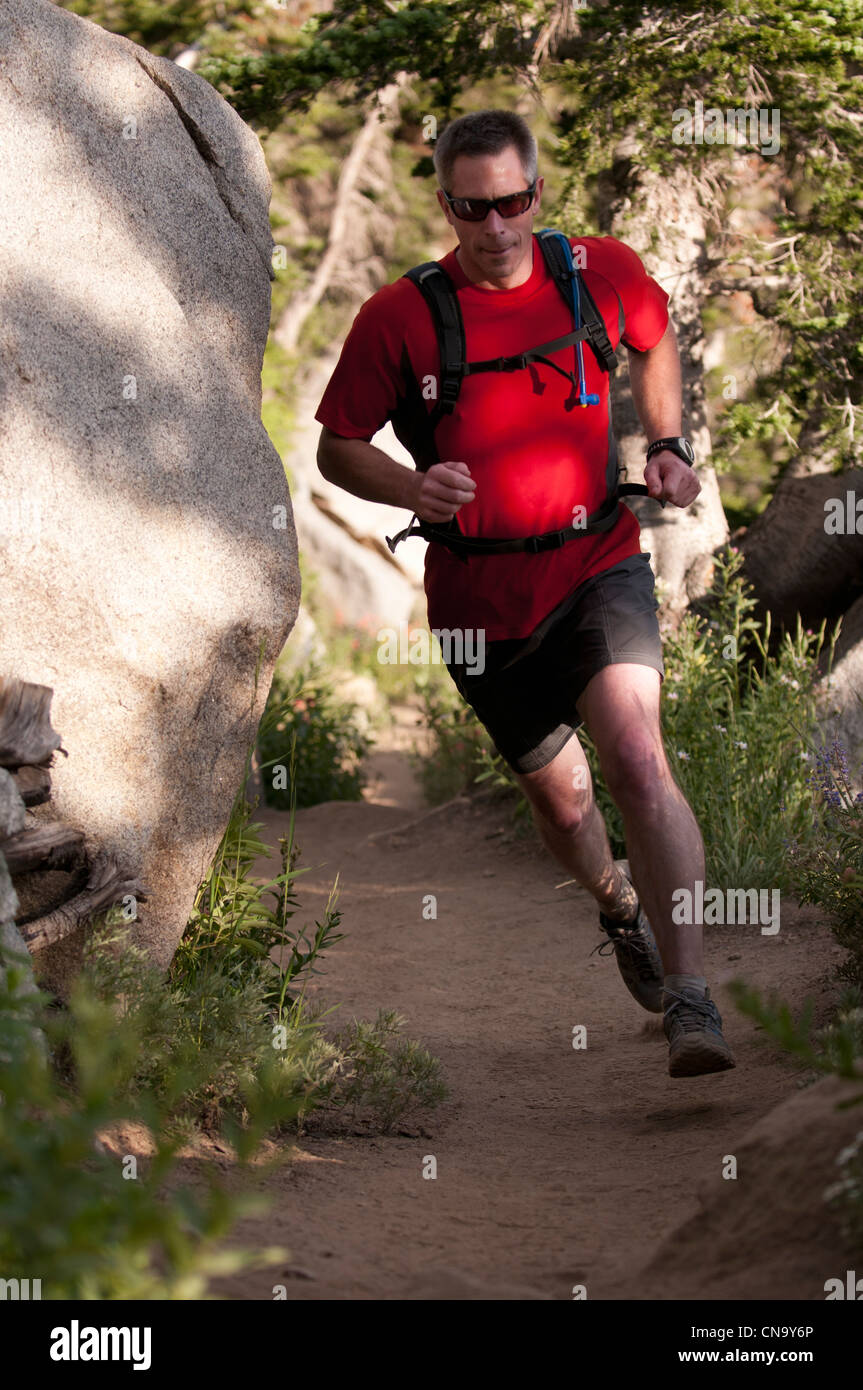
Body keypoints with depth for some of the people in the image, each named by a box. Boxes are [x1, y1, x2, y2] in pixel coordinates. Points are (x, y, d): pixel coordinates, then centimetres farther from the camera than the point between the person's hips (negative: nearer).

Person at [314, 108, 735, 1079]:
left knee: (636, 758, -24)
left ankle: (691, 1004, -25)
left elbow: (655, 337, 21)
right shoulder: (399, 317, -9)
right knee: (556, 794, 14)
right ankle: (619, 905, 50)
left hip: (597, 569, -1)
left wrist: (666, 444, 9)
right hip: (481, 600, 1)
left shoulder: (603, 273, -2)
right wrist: (412, 488, -21)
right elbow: (335, 449, -2)